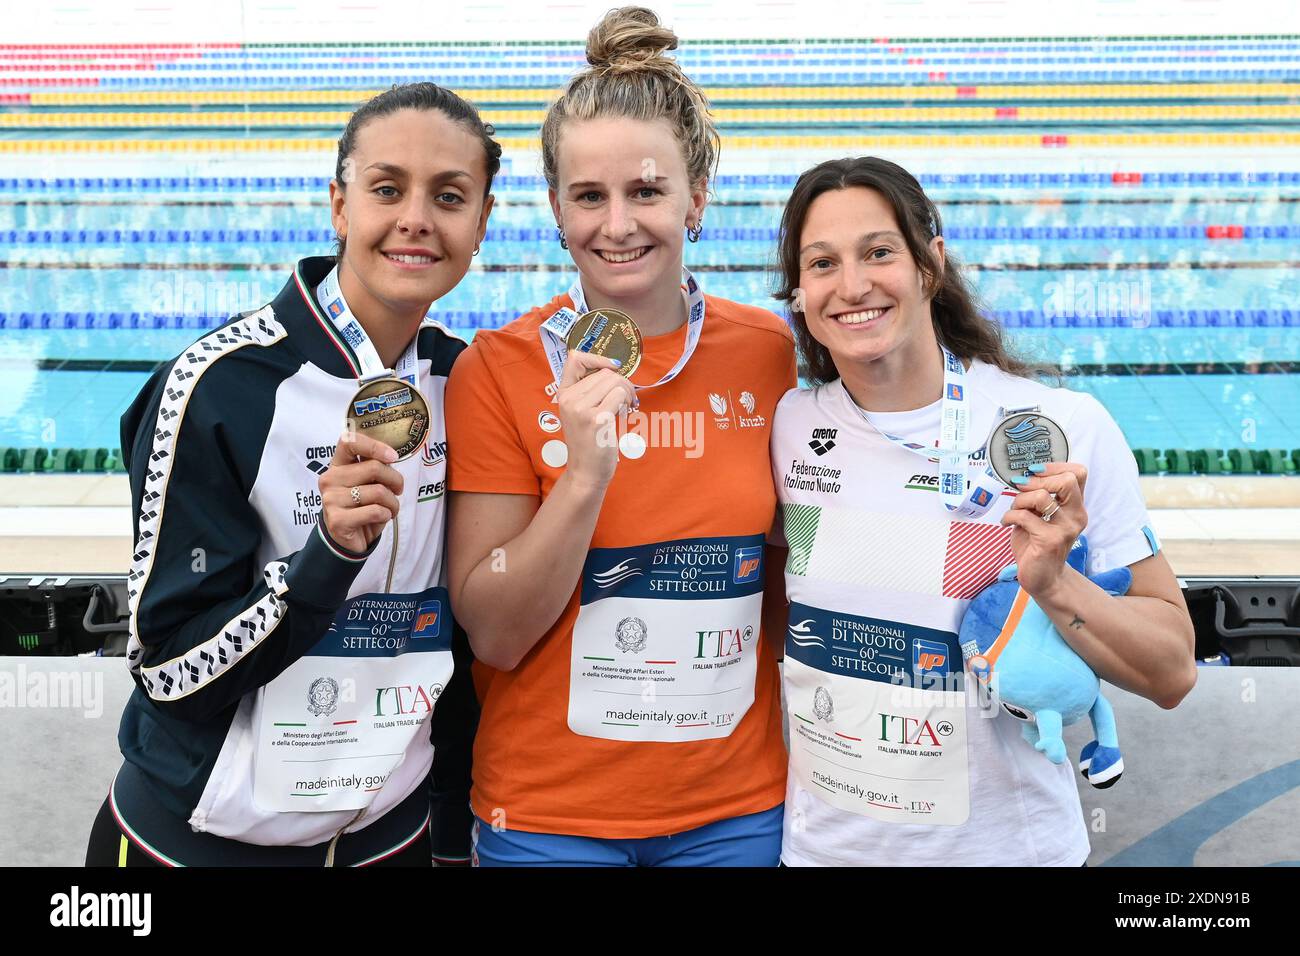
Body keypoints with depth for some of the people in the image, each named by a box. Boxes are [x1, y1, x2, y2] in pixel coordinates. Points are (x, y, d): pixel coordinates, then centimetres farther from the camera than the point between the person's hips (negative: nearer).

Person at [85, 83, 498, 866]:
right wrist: (330, 550, -30)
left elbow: (465, 626, 4)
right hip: (202, 837, -3)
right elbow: (169, 667, -16)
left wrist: (459, 831, 8)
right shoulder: (219, 385, -19)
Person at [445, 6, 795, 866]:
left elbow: (792, 560, 6)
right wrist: (583, 476, -25)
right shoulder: (498, 369, -12)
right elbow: (493, 634, -12)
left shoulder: (769, 351, -7)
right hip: (550, 816, -1)